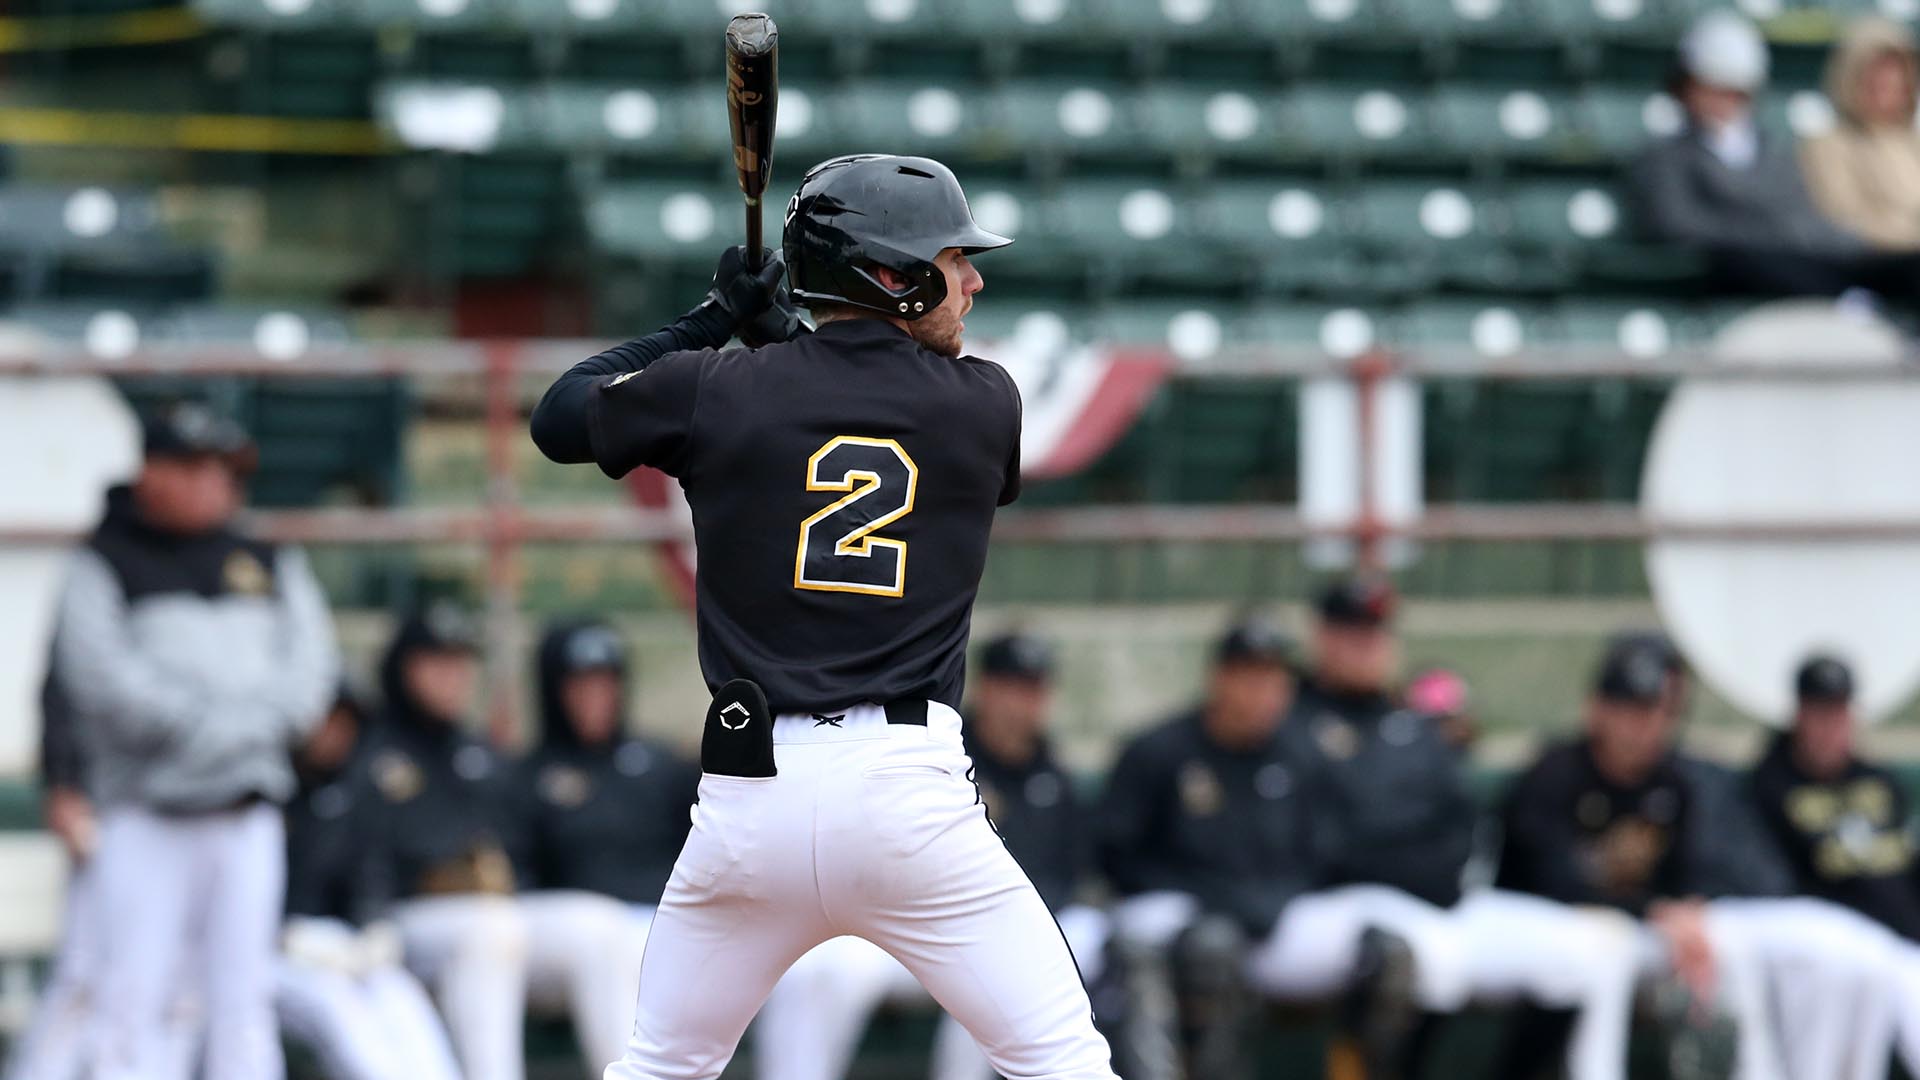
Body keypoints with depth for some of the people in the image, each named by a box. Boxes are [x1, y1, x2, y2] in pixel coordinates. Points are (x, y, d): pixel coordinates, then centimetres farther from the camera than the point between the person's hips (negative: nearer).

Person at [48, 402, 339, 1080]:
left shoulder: (272, 567, 18)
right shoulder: (103, 568, 6)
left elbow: (306, 675, 7)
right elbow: (104, 676, -8)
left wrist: (241, 728, -11)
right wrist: (209, 727, -13)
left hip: (247, 819, 3)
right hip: (145, 817, -3)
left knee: (242, 996, -1)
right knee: (137, 995, -9)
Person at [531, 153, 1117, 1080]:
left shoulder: (713, 390, 4)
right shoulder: (985, 406, 4)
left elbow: (557, 419, 21)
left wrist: (716, 319, 26)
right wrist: (775, 331, 28)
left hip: (750, 796, 2)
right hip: (907, 794, -2)